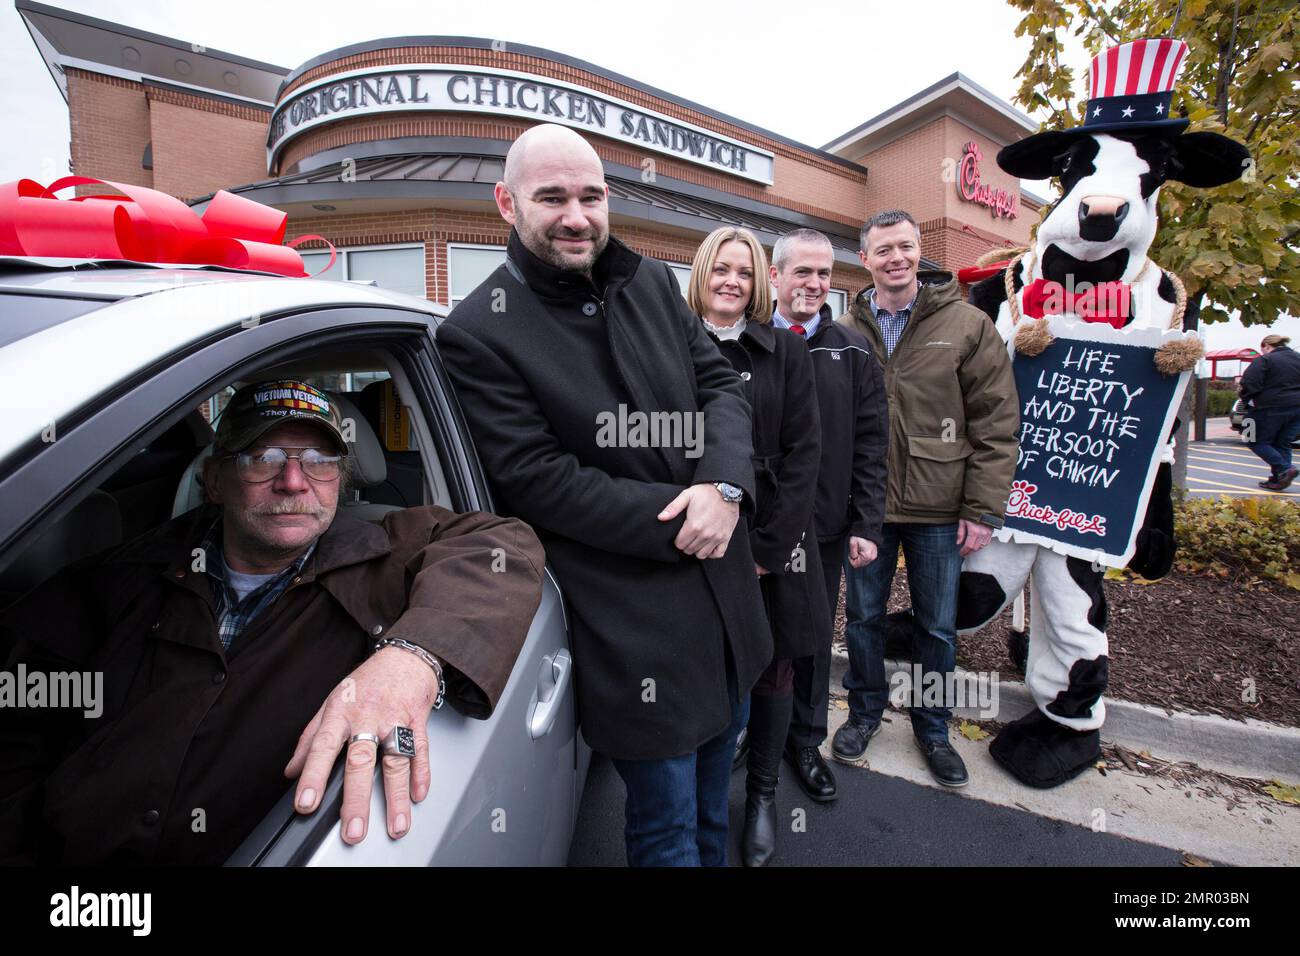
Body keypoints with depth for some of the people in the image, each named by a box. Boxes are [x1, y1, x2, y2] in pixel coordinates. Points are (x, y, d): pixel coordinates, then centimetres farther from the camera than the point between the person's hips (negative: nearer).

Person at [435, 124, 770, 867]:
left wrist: (724, 487, -16)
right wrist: (678, 516, -19)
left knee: (715, 796, 29)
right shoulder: (478, 332, -12)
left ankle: (715, 855, 58)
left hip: (725, 585, 7)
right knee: (668, 822, 14)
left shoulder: (652, 282, 4)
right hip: (632, 618, -6)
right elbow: (538, 480, -17)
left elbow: (723, 383, 3)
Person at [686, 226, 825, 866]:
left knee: (772, 666, 12)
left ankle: (762, 793, 33)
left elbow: (802, 452, -1)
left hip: (771, 541, 1)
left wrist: (768, 545, -7)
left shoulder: (786, 351, 4)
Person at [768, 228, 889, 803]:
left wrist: (866, 527, -4)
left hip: (825, 525, 2)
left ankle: (805, 741, 36)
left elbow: (870, 444, 2)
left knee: (814, 637, 15)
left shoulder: (852, 352, 3)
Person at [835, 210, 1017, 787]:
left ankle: (932, 726, 35)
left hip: (938, 508, -1)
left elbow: (997, 424, -5)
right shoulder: (845, 333, 3)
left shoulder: (967, 324, -3)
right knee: (863, 615, 15)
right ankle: (865, 710, 37)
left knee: (938, 625, 13)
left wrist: (983, 509, -9)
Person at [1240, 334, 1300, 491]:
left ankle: (1284, 469, -13)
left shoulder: (1265, 360, -10)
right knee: (1283, 444, 13)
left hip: (1272, 409, -7)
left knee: (1257, 442, 3)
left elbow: (1249, 383, -15)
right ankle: (1278, 480, 11)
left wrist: (1247, 400, 2)